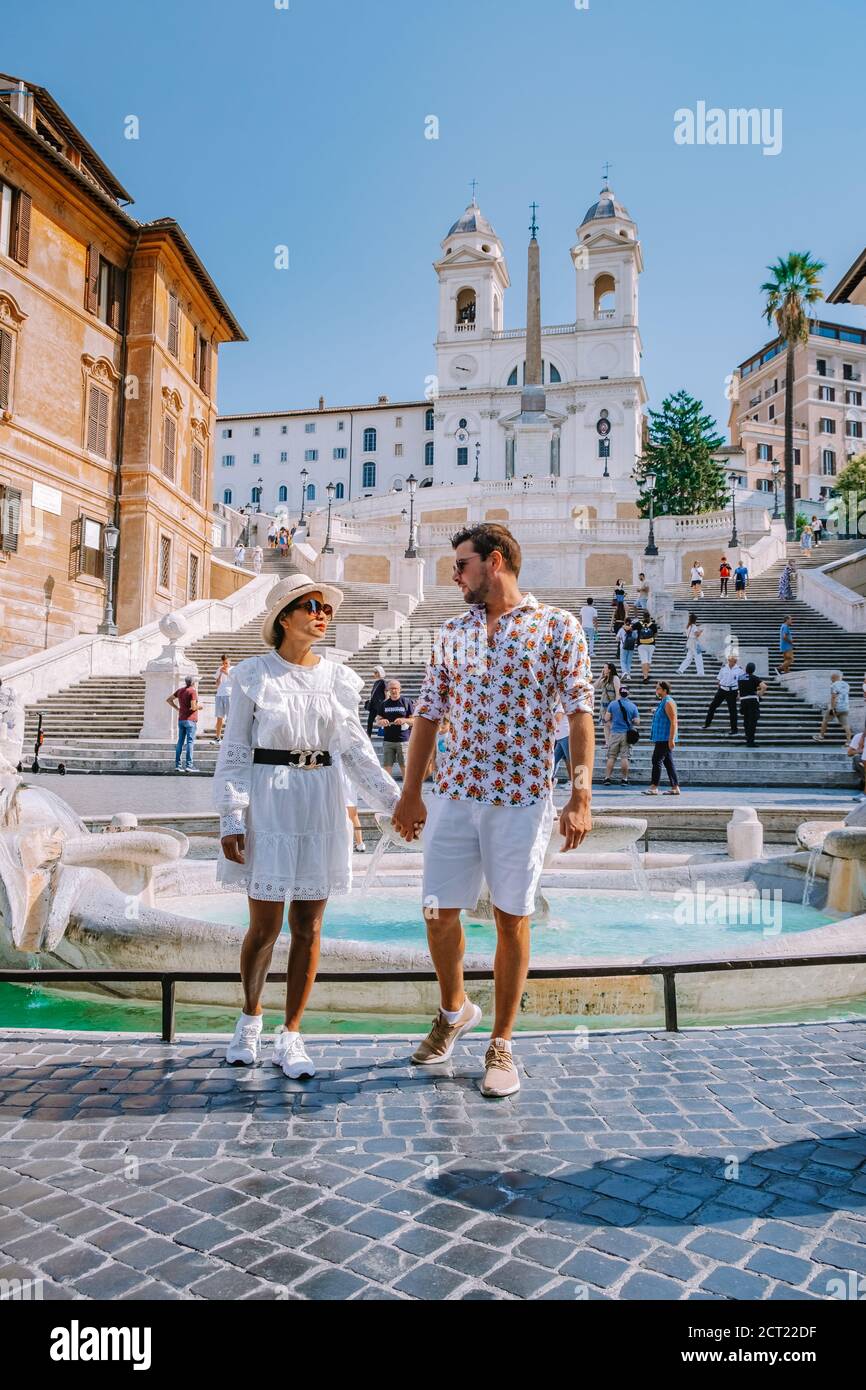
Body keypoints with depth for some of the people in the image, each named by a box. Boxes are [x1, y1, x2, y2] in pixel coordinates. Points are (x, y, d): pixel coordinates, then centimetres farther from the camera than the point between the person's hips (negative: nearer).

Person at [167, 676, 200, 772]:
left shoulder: (180, 690, 11)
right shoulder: (193, 691, -11)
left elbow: (169, 700, 16)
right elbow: (193, 707, -18)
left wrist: (177, 708, 15)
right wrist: (199, 706, 1)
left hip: (181, 720, 7)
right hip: (190, 720, -7)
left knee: (180, 742, 8)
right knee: (190, 742, -6)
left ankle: (177, 765, 8)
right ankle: (189, 765, -8)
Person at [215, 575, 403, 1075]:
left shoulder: (338, 678, 7)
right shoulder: (255, 674, -2)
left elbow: (355, 749, 10)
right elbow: (234, 751, -2)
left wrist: (396, 800, 2)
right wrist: (232, 819, -9)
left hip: (321, 805, 3)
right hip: (268, 802, -3)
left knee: (308, 928, 6)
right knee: (266, 927, 4)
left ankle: (291, 1037, 21)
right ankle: (251, 1017, 32)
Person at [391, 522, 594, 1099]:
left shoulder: (558, 626, -1)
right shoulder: (452, 631, 11)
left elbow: (580, 714, -5)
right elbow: (429, 714, 13)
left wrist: (581, 798, -12)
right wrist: (410, 792, 11)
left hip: (523, 796, -4)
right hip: (455, 793, 4)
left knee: (512, 919, 5)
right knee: (441, 914, 7)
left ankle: (501, 1044, 22)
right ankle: (455, 1009, 36)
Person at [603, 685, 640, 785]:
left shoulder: (613, 704, -2)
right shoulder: (633, 706, -1)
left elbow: (607, 718, -1)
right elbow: (637, 722, -2)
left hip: (615, 733, 0)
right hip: (626, 734, 0)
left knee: (611, 757, 4)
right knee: (624, 757, 3)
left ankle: (607, 778, 2)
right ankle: (624, 779, 4)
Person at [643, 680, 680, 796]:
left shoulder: (668, 703, -14)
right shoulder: (662, 702, 17)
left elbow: (673, 722, -20)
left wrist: (671, 739, -24)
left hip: (665, 739, -10)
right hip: (661, 738, 10)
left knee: (657, 761, -10)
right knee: (668, 762, 9)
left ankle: (653, 787, -10)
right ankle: (675, 788, 11)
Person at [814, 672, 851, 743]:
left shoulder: (834, 685, -11)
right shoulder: (846, 685, 12)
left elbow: (833, 697, -18)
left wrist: (832, 709, -20)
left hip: (835, 708, -6)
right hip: (844, 708, 6)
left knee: (825, 720, 13)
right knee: (845, 724, 1)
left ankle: (821, 736, 20)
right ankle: (849, 741, -9)